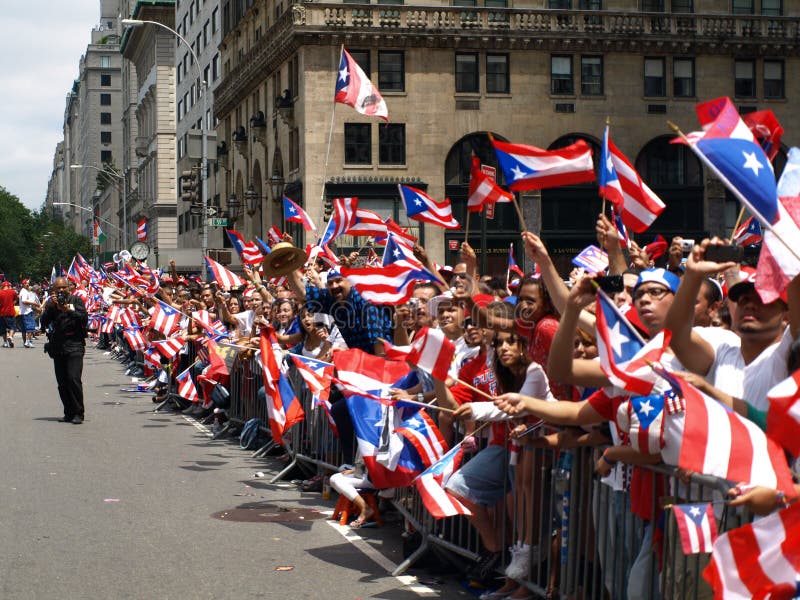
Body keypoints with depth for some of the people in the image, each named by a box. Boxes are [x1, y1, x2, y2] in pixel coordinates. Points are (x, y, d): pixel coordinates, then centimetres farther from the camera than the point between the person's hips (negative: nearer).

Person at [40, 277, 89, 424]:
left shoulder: (76, 300, 7)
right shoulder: (50, 303, 12)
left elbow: (84, 318, -4)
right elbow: (44, 322, -1)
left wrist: (69, 310, -14)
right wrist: (51, 307, -12)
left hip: (74, 346, -3)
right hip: (57, 347, 3)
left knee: (73, 378, -15)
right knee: (62, 383, 4)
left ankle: (78, 413, -10)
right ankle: (69, 413, 12)